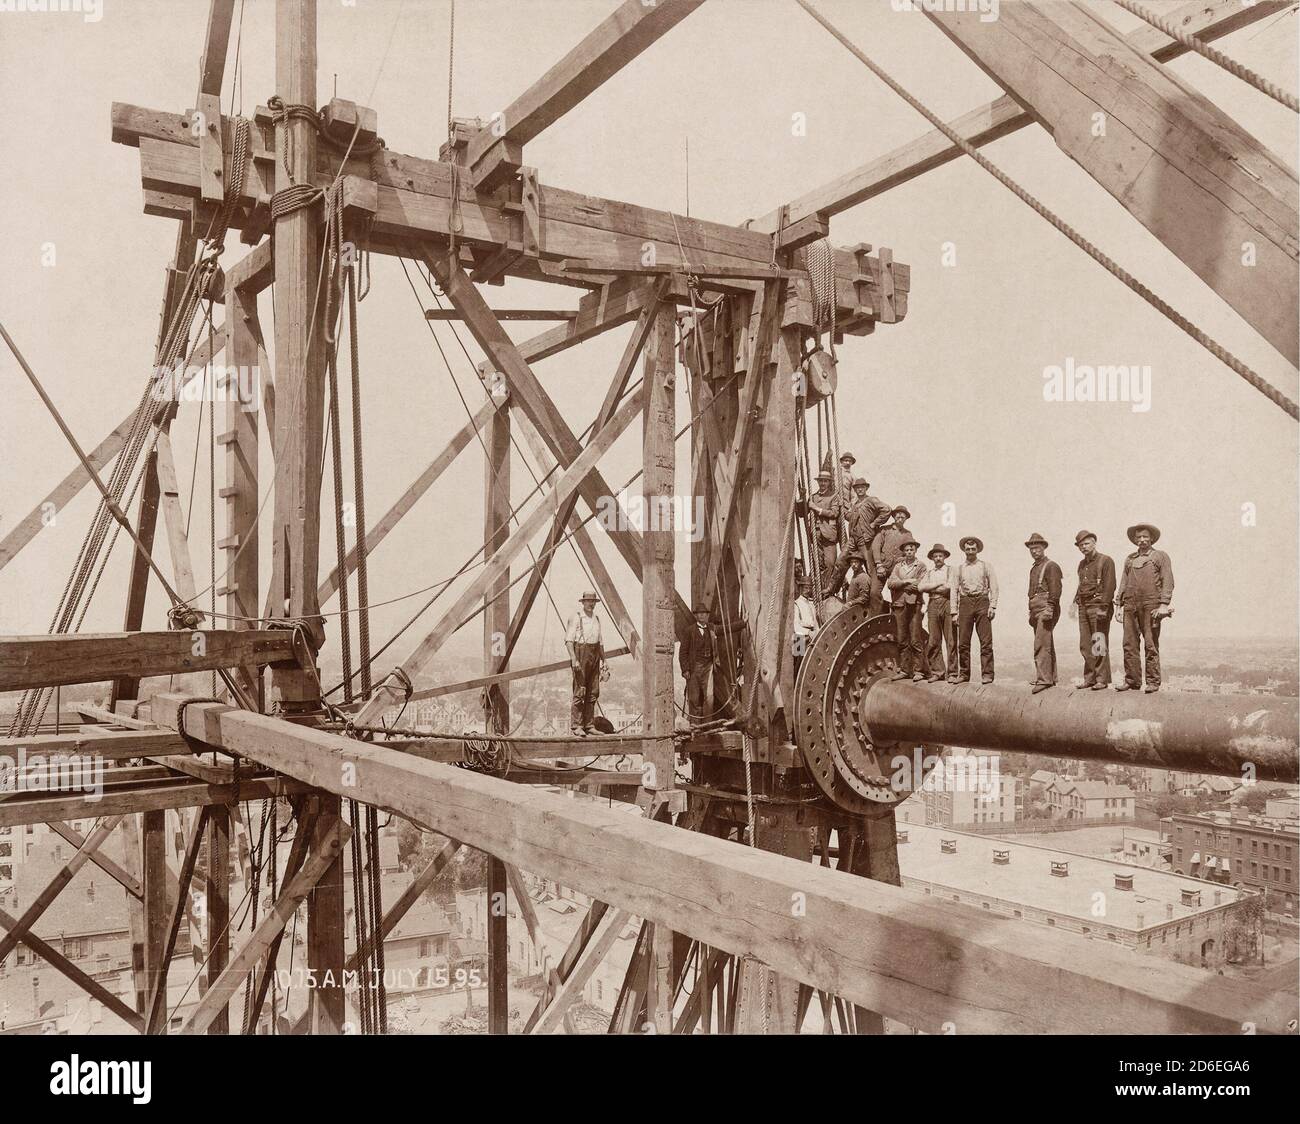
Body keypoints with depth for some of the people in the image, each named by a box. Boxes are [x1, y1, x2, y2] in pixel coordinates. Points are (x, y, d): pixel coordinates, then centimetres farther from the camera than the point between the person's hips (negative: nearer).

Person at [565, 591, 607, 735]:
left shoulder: (596, 619, 17)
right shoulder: (576, 617, -4)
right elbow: (568, 640, -11)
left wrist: (603, 661, 17)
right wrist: (574, 659, -20)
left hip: (594, 655, 7)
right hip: (581, 653, -7)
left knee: (593, 693, 6)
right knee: (579, 691, -9)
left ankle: (589, 725, 11)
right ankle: (576, 726, -6)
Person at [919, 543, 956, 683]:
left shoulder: (951, 570, 10)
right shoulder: (929, 572, 20)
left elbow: (951, 586, -7)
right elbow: (921, 587, 3)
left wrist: (931, 588, -1)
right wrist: (939, 584, -4)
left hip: (947, 604, -3)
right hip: (933, 605, 3)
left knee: (951, 640, -6)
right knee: (933, 640, 0)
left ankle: (952, 672, -3)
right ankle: (936, 671, 5)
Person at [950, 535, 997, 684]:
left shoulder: (986, 566, 10)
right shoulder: (958, 568, 13)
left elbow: (993, 587, 6)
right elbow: (954, 590, 11)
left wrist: (992, 606, -6)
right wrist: (953, 612, 4)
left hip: (982, 601, -1)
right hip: (965, 602, 1)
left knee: (986, 641, -5)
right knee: (963, 642, 0)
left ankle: (987, 674, -1)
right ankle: (963, 674, 7)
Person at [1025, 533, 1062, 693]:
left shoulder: (1051, 566, -6)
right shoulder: (1034, 568, 21)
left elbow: (1055, 589, -15)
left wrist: (1049, 609, -22)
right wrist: (1031, 613, 23)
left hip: (1046, 609, -9)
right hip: (1035, 609, 9)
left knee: (1041, 645, -17)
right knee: (1047, 645, 13)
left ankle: (1043, 679, -21)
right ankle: (1051, 678, 19)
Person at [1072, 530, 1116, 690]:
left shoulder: (1106, 561, -3)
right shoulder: (1082, 564, 19)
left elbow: (1109, 586, -11)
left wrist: (1103, 607, -18)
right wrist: (1076, 602, 12)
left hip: (1099, 606, -7)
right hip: (1084, 607, 7)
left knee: (1100, 645, -7)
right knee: (1085, 645, 4)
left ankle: (1102, 680, -2)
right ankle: (1089, 678, 10)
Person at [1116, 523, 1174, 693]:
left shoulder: (1161, 556, 7)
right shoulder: (1129, 559, 21)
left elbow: (1168, 582, -1)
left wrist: (1164, 604, -11)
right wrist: (1118, 604, 11)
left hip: (1150, 606, -4)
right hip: (1130, 606, 4)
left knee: (1151, 645, -4)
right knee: (1129, 644, 1)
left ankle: (1153, 682, 1)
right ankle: (1131, 680, 7)